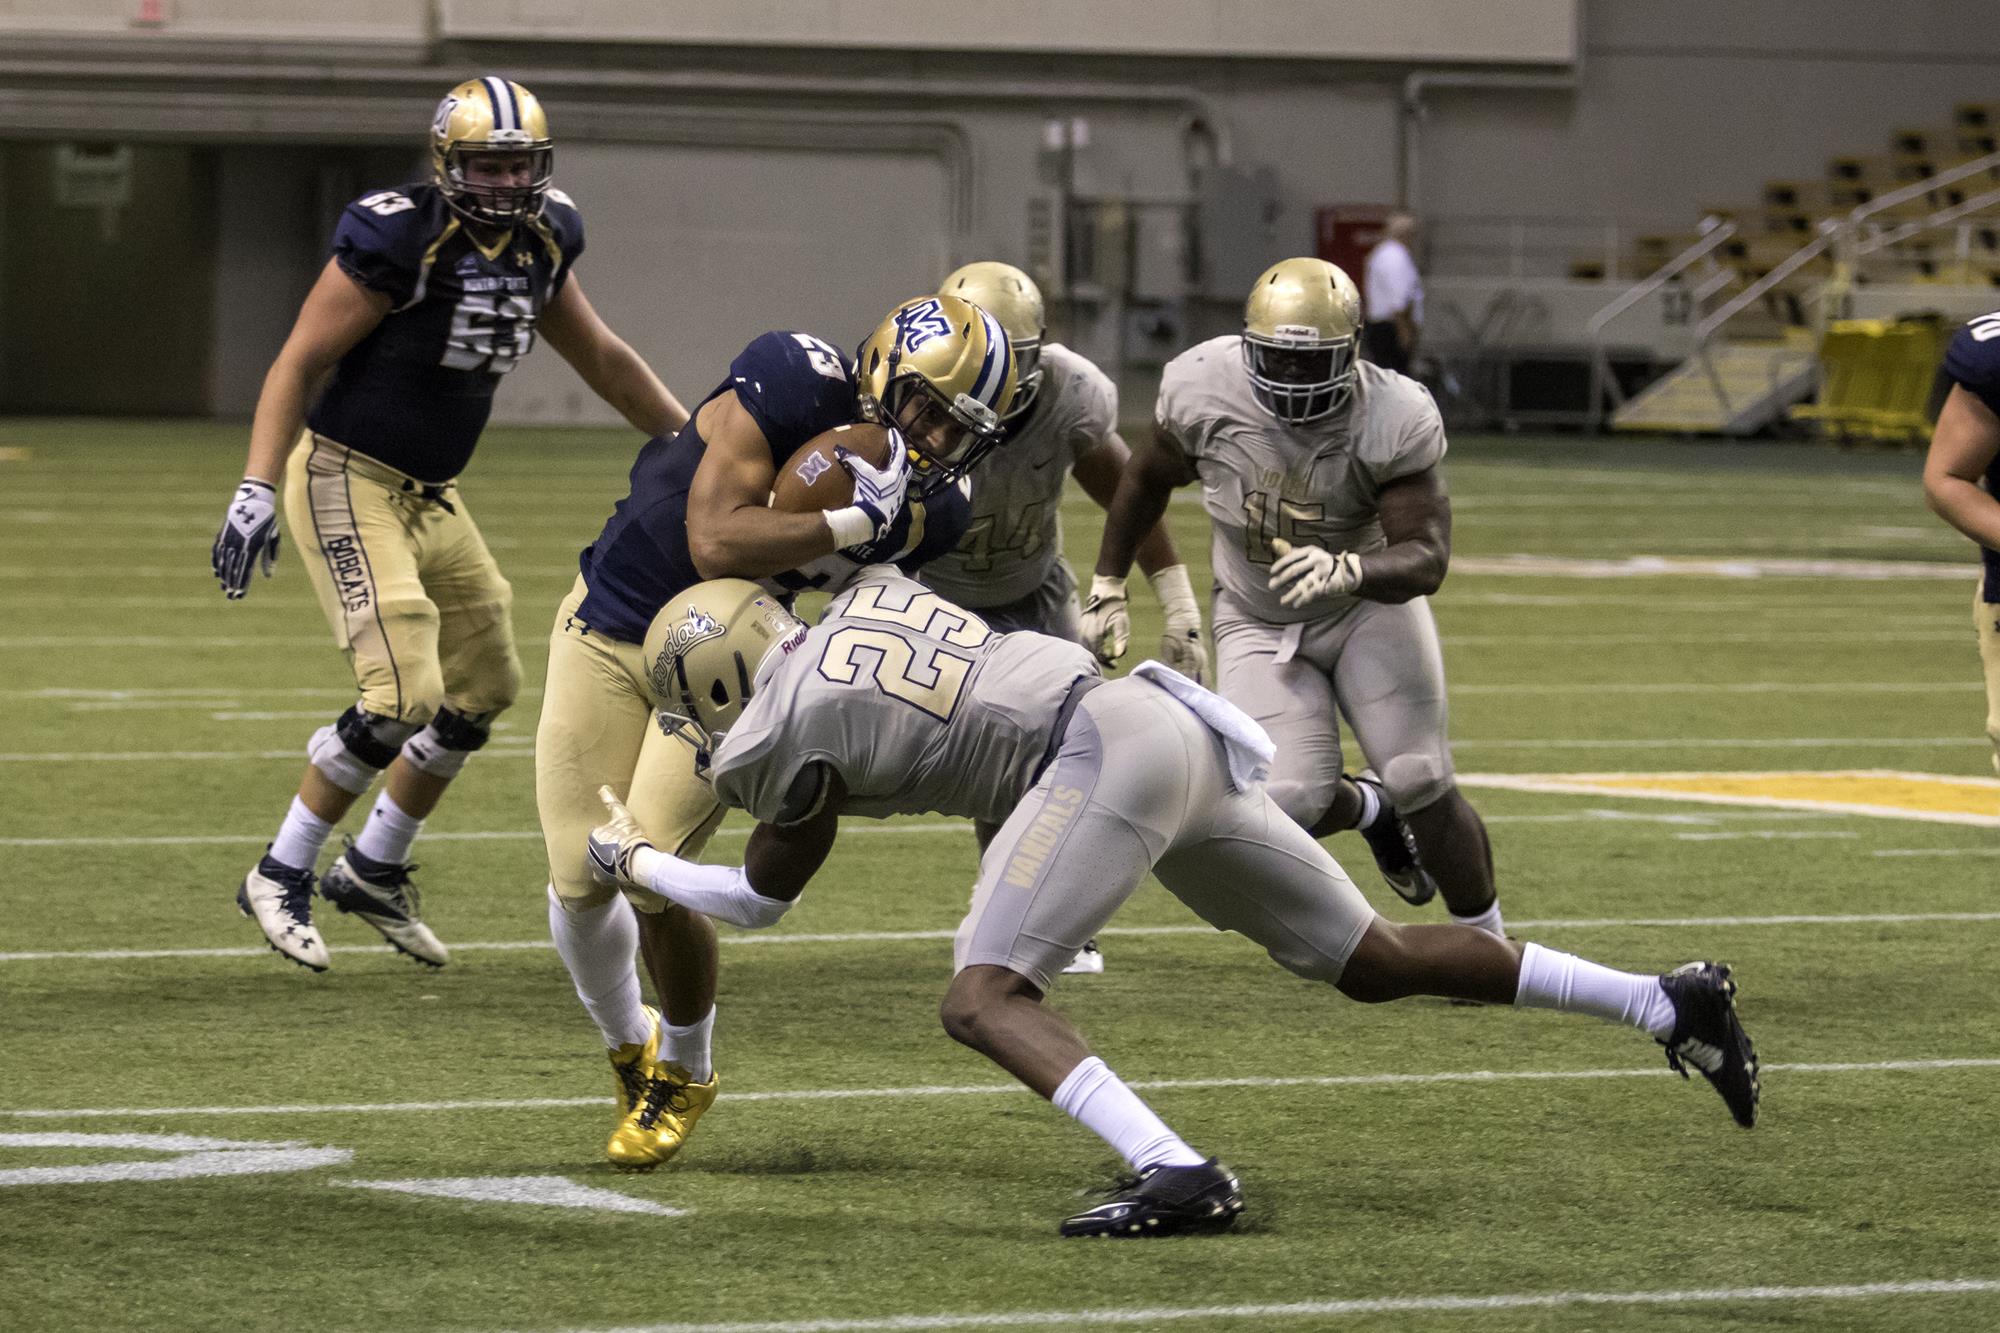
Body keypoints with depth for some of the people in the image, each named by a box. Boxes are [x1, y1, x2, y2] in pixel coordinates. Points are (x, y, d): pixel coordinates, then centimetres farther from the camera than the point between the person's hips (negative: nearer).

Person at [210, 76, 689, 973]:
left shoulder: (541, 243, 2)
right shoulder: (400, 240, -20)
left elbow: (601, 359, 18)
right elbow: (297, 365, -17)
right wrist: (256, 490, -25)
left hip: (429, 495, 8)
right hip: (347, 482, -8)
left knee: (483, 688, 13)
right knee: (404, 694, -17)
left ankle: (373, 872, 28)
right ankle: (280, 877, -2)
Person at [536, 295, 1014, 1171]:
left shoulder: (932, 508, -12)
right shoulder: (791, 385, -27)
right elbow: (716, 545, -33)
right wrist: (854, 520, -37)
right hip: (613, 628, -2)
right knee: (581, 882, -4)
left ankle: (684, 1072, 12)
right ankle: (627, 1043, 28)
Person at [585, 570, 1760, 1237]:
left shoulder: (782, 741, -2)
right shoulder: (872, 597, 17)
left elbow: (763, 897, 14)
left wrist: (632, 862, 28)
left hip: (1102, 756, -9)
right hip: (1168, 732, 9)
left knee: (985, 1001, -12)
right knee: (1377, 964, 14)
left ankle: (1179, 1176, -32)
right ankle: (1671, 1005, 13)